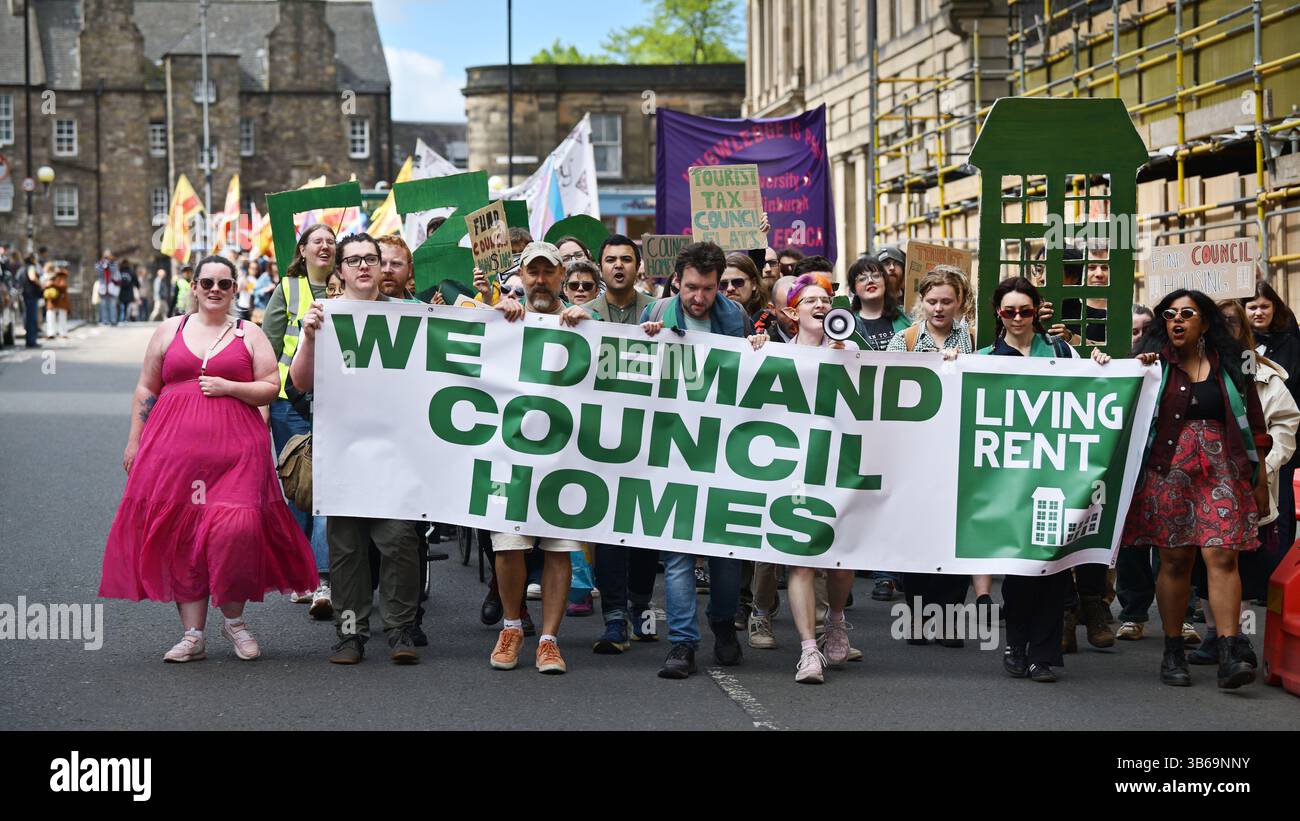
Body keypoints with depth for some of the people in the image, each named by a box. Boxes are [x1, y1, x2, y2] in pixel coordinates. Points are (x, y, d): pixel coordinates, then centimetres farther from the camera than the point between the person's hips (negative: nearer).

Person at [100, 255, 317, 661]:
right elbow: (146, 390, 17)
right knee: (182, 537, -1)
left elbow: (271, 388, 4)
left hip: (234, 448, -2)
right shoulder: (169, 330, 15)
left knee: (234, 531, -15)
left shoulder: (249, 334, 11)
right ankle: (192, 635, 4)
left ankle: (234, 619, 7)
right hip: (175, 445, 2)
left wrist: (228, 387, -9)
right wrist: (134, 441, 12)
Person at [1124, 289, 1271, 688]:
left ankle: (1230, 654, -17)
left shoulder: (1230, 364, 10)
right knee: (1174, 560, 0)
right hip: (1169, 471, 0)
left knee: (1222, 555, -12)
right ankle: (1173, 652, 9)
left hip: (1222, 471, 0)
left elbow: (1253, 422, 12)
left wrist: (1260, 478, 9)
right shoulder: (1154, 362, 10)